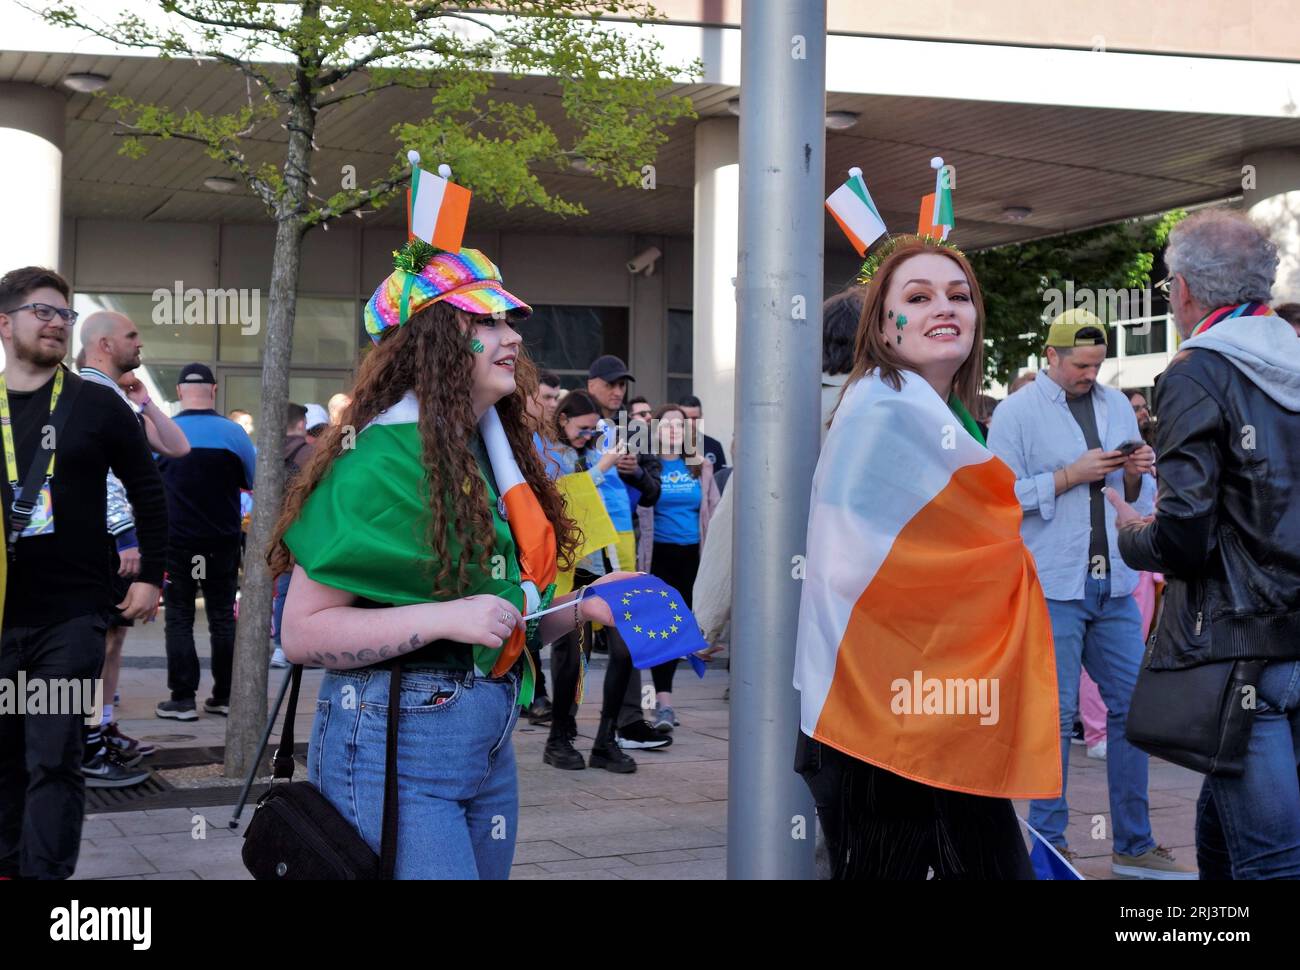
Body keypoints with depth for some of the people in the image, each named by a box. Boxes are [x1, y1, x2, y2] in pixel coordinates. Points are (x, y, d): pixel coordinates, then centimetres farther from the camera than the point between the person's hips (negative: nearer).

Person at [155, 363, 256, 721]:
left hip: (177, 542, -1)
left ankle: (182, 698, 2)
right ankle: (224, 696, 12)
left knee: (179, 619, 4)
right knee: (223, 618, 10)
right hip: (223, 542, 1)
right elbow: (257, 483, 8)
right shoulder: (234, 433, -4)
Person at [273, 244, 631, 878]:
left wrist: (585, 607, 2)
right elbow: (303, 632, -17)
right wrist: (445, 618, -24)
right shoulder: (380, 460, -14)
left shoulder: (495, 454, 11)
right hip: (394, 745, -8)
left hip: (490, 746, 8)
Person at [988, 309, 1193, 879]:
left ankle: (1134, 847, 17)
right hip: (1051, 587, -6)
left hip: (1113, 585, 6)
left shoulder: (1116, 405, 14)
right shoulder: (1018, 412, -3)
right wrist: (1070, 476, -15)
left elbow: (1141, 497, 20)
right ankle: (1048, 845, 10)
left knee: (1132, 705, 7)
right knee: (1056, 715, -2)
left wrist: (1135, 476, -3)